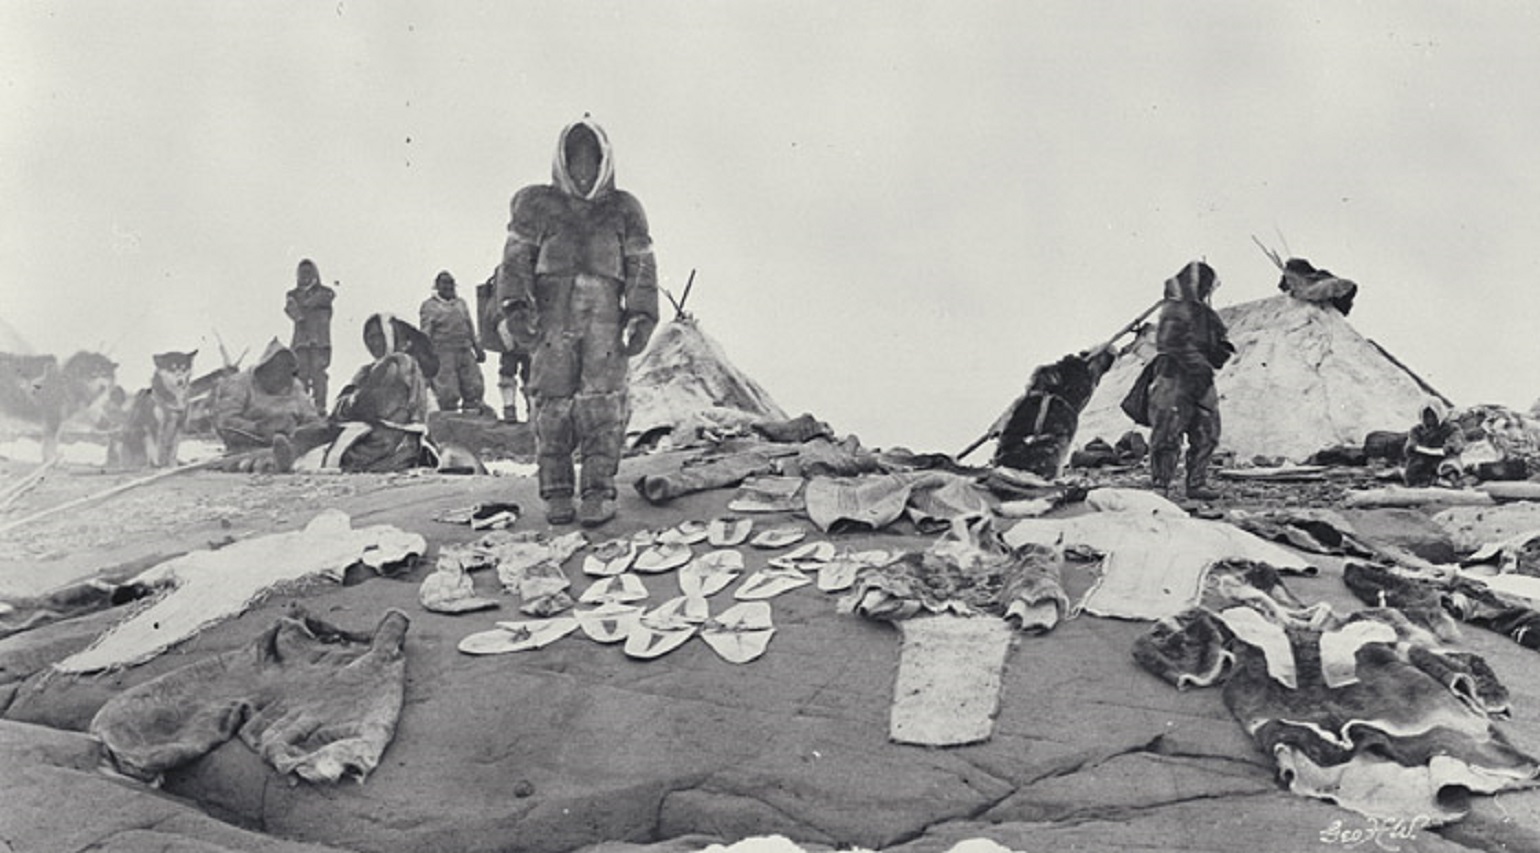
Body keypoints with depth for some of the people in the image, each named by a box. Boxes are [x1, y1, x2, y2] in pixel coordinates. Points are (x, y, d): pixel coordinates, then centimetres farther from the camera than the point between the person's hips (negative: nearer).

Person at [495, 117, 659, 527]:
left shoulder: (623, 210, 19)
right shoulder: (537, 205, 17)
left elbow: (642, 267, 14)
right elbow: (516, 259, 9)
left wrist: (641, 317, 2)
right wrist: (516, 305, -5)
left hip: (604, 317, 0)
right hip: (552, 316, 0)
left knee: (602, 402, -10)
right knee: (552, 403, -5)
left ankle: (599, 492, -9)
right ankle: (556, 492, 1)